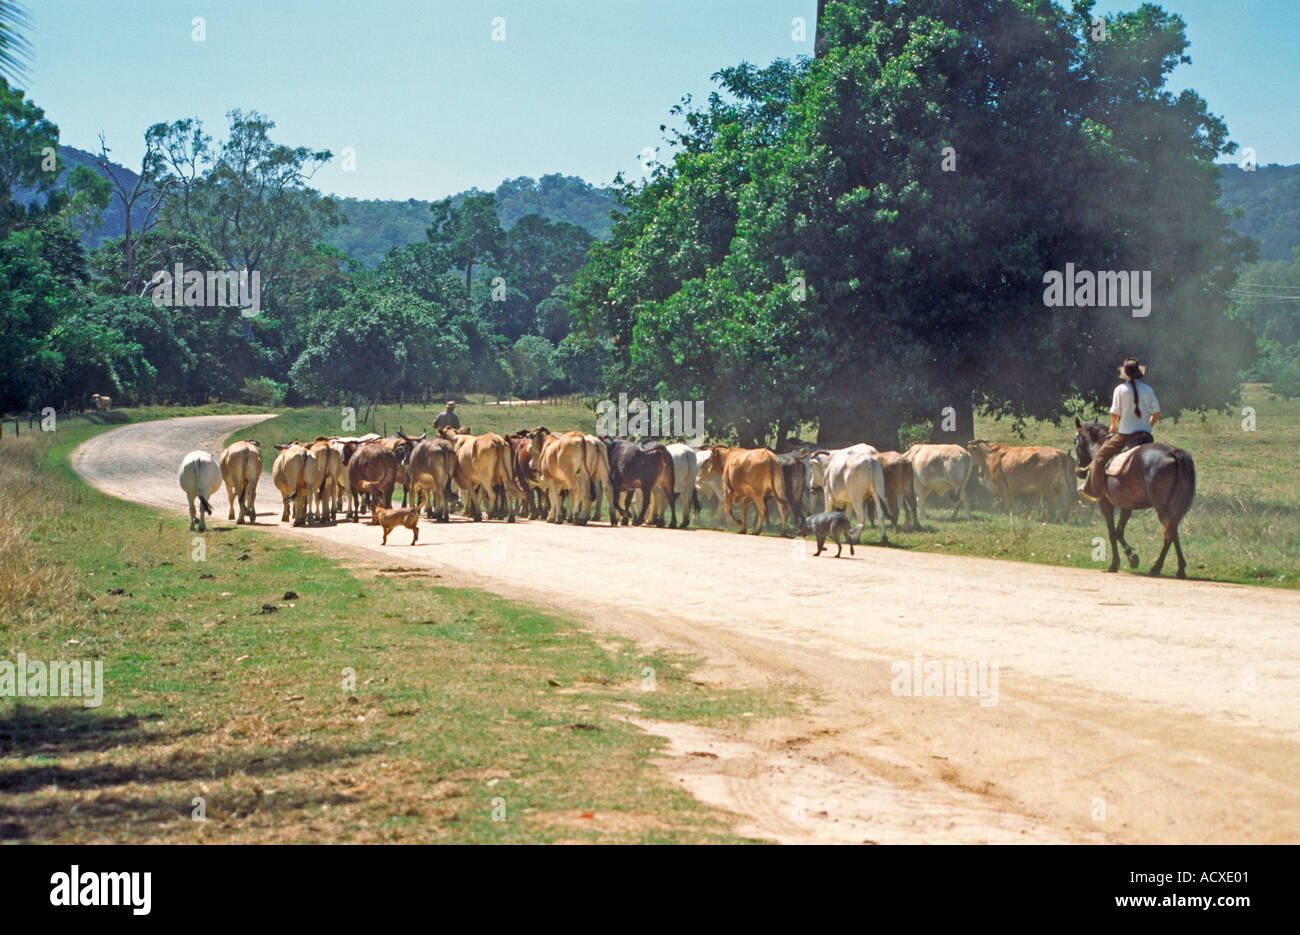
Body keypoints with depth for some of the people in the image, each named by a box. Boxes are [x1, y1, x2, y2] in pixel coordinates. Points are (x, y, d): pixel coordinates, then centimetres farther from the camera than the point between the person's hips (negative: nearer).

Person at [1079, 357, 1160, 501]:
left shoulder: (1121, 389, -7)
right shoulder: (1148, 390, 4)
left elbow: (1115, 414, -7)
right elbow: (1156, 414, 6)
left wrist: (1113, 427, 13)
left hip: (1124, 434, -4)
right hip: (1145, 435, 4)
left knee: (1100, 457, 6)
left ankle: (1094, 492, 2)